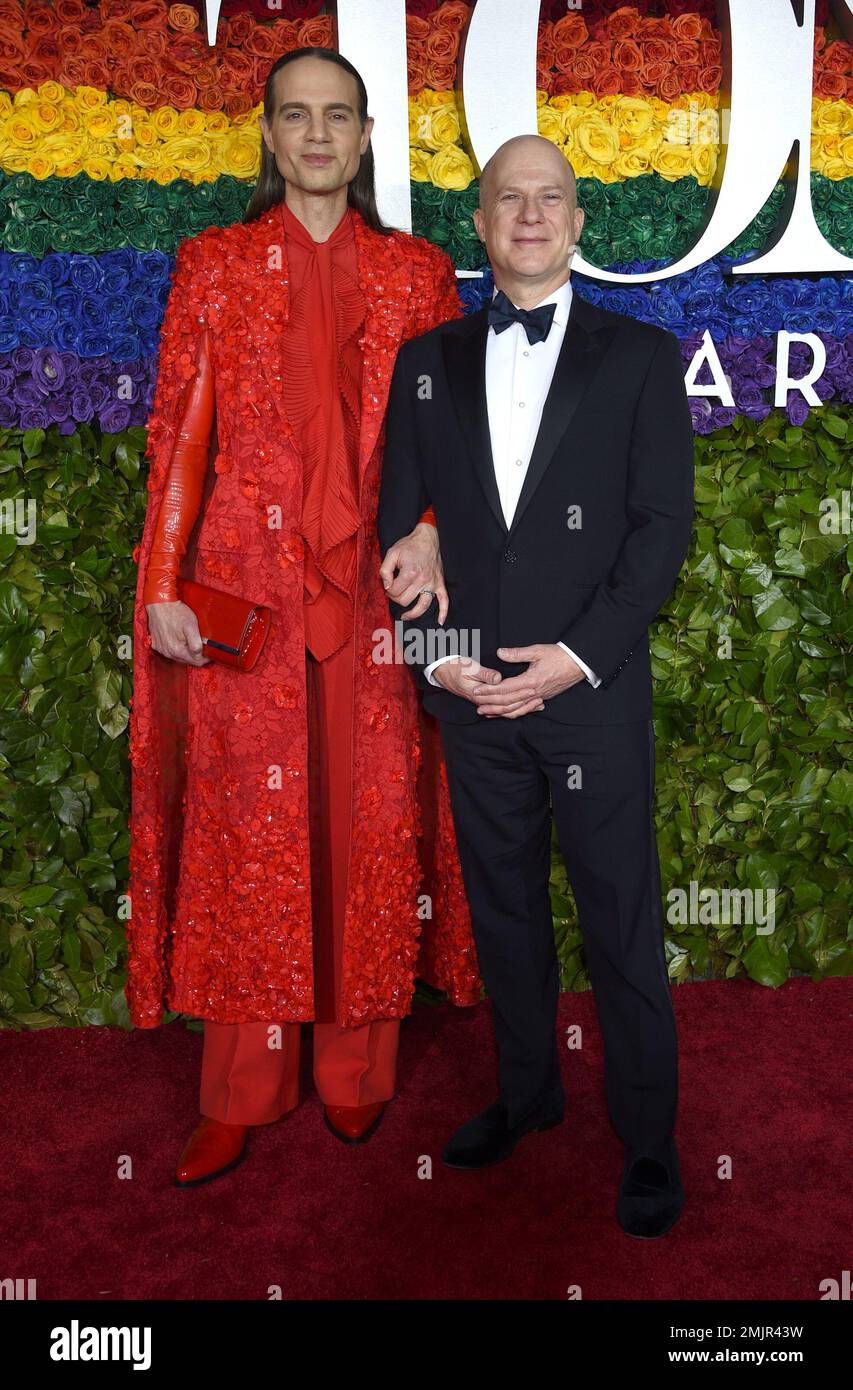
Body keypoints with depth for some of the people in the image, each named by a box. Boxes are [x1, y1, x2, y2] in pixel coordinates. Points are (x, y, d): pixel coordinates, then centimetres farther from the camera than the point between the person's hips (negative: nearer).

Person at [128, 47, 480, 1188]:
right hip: (244, 592, 0)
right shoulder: (212, 266, 8)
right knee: (244, 826, 4)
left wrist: (429, 524, -13)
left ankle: (356, 1067, 24)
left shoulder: (419, 274, 10)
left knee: (370, 818, 6)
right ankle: (243, 1092, 18)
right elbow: (178, 435, 3)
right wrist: (161, 587, -6)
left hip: (372, 591, 1)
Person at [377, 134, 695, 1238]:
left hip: (593, 686, -3)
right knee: (501, 905, 14)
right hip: (472, 689, 3)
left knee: (621, 919, 3)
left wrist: (577, 654, -13)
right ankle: (525, 1091, 33)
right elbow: (397, 523, 9)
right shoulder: (428, 360, 11)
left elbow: (664, 526, -3)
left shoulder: (640, 355, 3)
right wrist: (431, 652, -4)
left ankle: (647, 1137, 19)